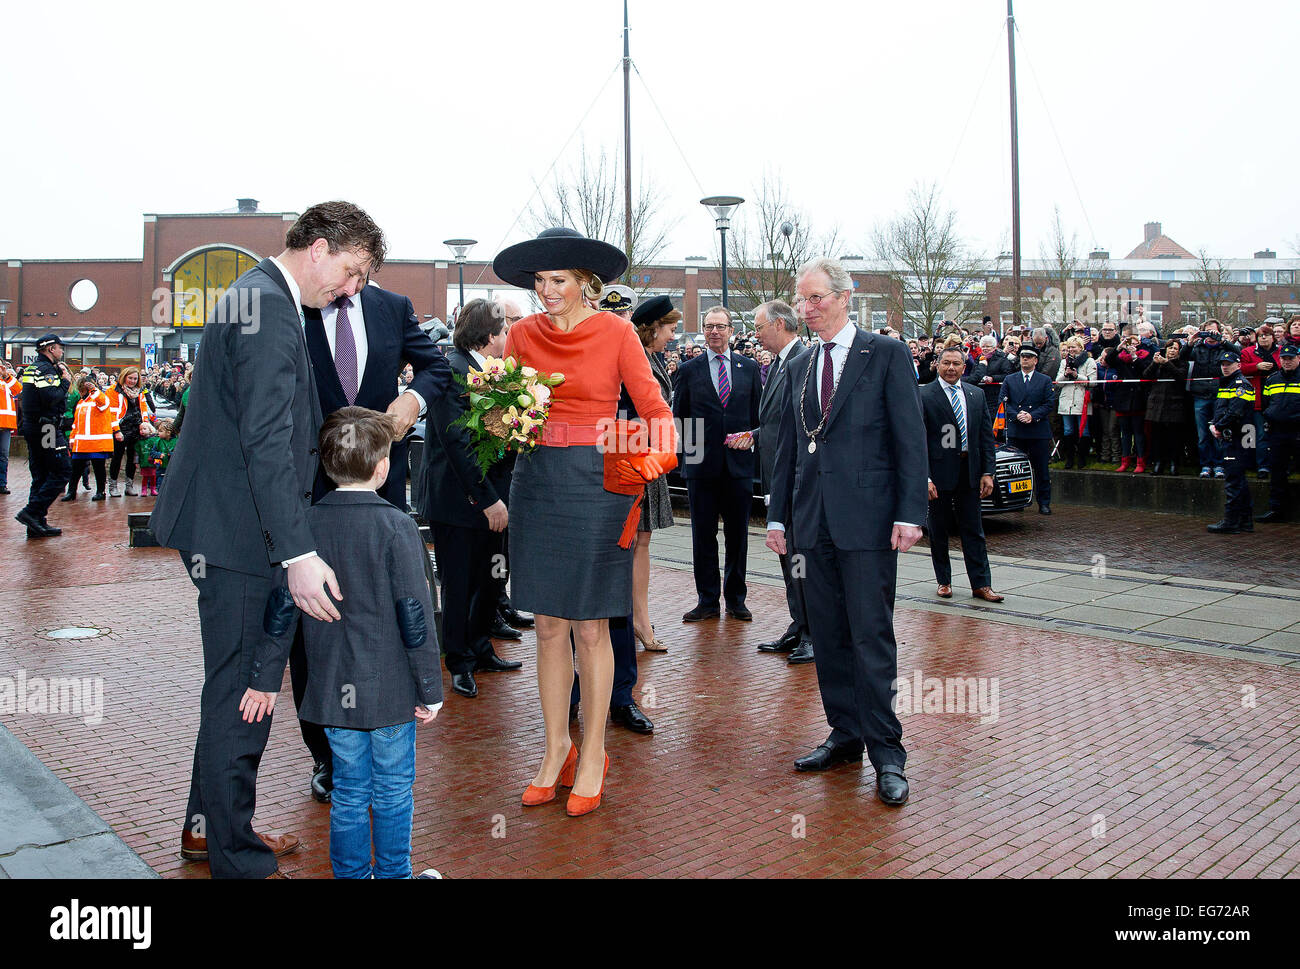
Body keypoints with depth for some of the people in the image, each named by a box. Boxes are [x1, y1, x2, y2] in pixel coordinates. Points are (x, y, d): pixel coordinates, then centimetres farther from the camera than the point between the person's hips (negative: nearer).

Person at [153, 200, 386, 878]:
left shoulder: (259, 296, 17)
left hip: (223, 522, 11)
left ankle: (209, 827, 34)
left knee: (235, 686, 20)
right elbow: (267, 439, -26)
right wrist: (299, 553, -30)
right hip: (235, 526, -11)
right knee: (240, 696, -1)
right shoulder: (270, 307, -16)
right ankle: (237, 860, 12)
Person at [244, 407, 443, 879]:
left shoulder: (306, 524, 0)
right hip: (391, 690, -4)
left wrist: (265, 679, 12)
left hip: (332, 690, 4)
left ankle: (350, 872, 25)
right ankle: (393, 872, 22)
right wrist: (430, 689, -6)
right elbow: (415, 614, -14)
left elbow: (281, 606, 3)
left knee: (350, 790, 16)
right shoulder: (396, 526, -13)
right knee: (393, 791, 11)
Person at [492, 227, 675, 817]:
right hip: (537, 480, 4)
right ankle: (556, 747, 23)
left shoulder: (615, 332, -1)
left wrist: (656, 461, -21)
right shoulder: (523, 335, 8)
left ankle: (592, 756, 16)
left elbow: (653, 407, -3)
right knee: (548, 625, 9)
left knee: (590, 627, 2)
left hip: (595, 480, -3)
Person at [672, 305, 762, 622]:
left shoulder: (749, 367, 9)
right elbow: (679, 418, 7)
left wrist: (751, 436, -6)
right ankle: (707, 601, 13)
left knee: (737, 534, 8)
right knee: (703, 536, 4)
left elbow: (759, 413, 11)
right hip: (702, 465, -1)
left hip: (739, 463, 1)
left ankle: (736, 599, 19)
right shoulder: (689, 370, 5)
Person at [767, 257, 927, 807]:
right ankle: (845, 735, 22)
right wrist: (778, 514, 12)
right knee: (828, 635, 10)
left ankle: (886, 752, 6)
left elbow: (911, 438, -5)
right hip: (815, 521, 6)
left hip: (867, 519, -5)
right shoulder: (799, 368, 16)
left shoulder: (886, 355, -1)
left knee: (872, 636, -4)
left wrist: (909, 513, -12)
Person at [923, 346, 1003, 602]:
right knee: (938, 531, 7)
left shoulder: (976, 395, 10)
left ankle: (981, 585, 8)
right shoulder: (924, 396, -5)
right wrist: (925, 478, -16)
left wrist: (987, 472, 1)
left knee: (974, 531, 5)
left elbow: (986, 435, 10)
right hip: (939, 472, -3)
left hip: (969, 472, 4)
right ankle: (944, 581, 20)